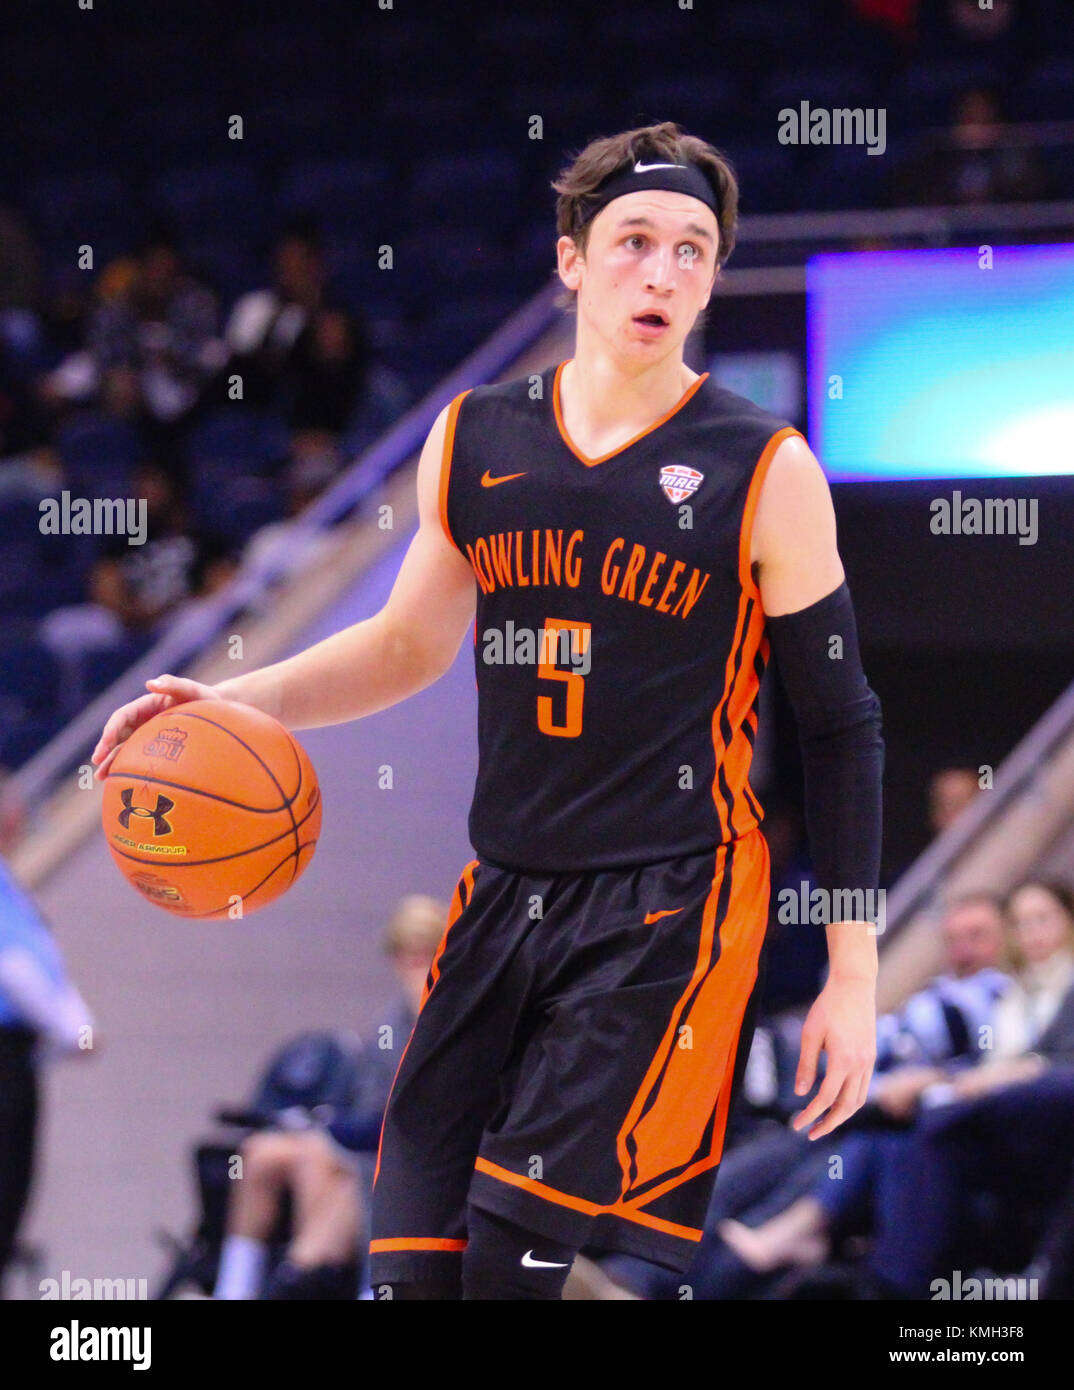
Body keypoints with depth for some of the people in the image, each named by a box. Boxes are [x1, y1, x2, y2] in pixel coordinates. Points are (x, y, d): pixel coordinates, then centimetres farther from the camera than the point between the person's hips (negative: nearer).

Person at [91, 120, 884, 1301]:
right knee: (415, 1253, 1)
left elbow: (840, 727, 0)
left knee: (518, 1246, -16)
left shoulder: (766, 473, -5)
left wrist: (853, 977, -3)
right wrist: (229, 704, 6)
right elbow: (409, 645, 22)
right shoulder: (473, 441, 6)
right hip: (503, 893, 5)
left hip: (672, 907, -4)